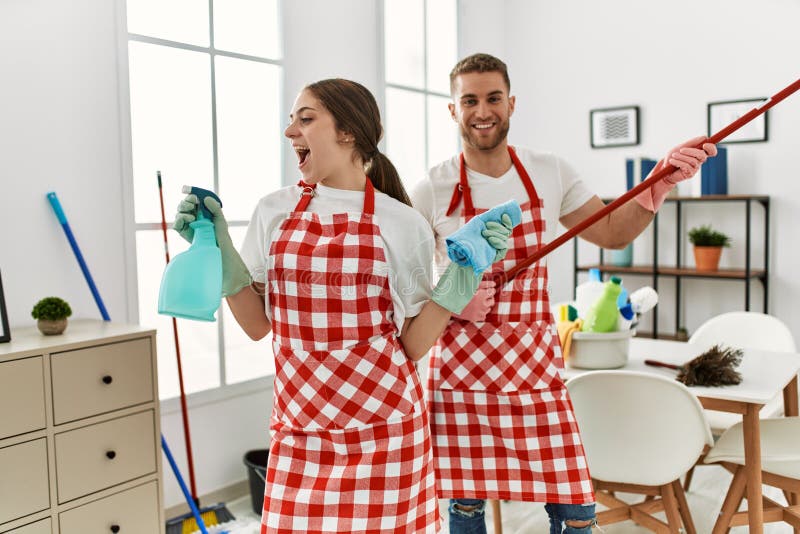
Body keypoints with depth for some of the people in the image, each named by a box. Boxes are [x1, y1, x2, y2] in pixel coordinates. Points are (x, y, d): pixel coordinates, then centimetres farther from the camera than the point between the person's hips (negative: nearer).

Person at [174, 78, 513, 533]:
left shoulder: (403, 224, -4)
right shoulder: (275, 213, 4)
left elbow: (411, 346, -1)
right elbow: (258, 324, 8)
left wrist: (457, 282, -11)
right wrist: (219, 251, 0)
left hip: (384, 427, -2)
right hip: (300, 429, 2)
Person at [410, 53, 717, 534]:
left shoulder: (550, 173, 3)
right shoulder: (432, 191, -5)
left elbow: (612, 233, 9)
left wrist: (660, 184, -6)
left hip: (537, 366, 2)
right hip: (461, 368, -1)